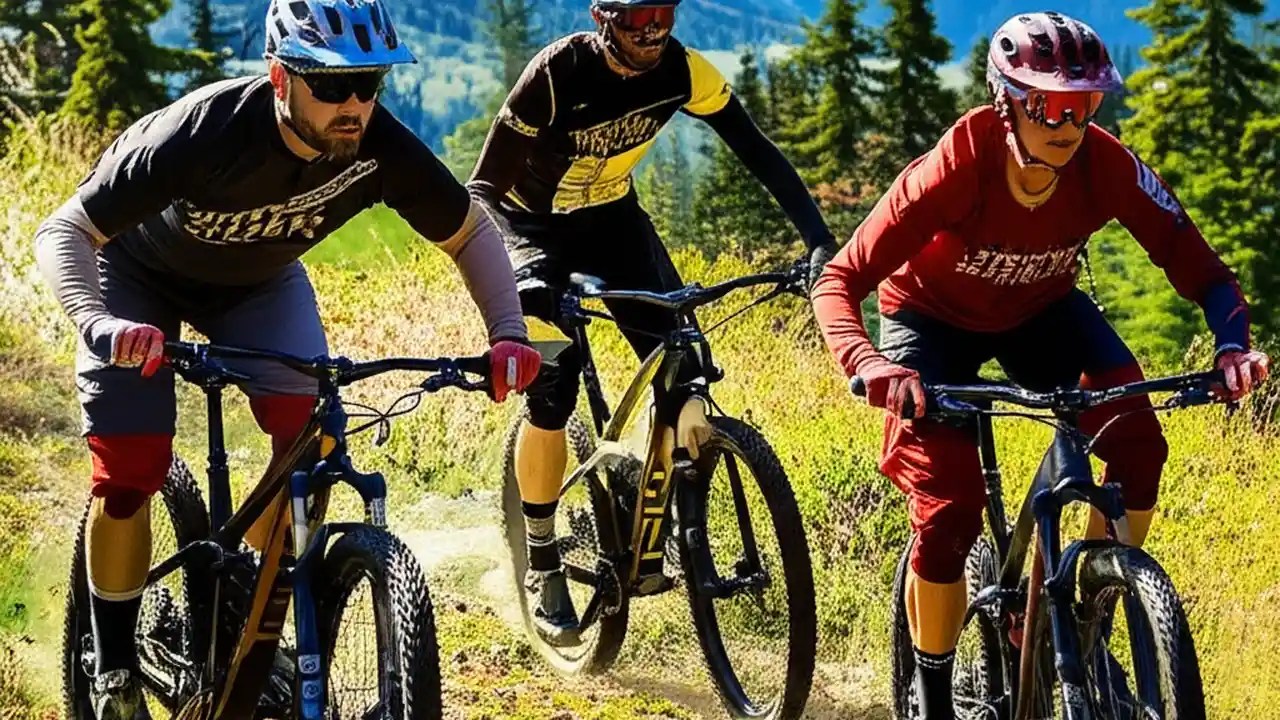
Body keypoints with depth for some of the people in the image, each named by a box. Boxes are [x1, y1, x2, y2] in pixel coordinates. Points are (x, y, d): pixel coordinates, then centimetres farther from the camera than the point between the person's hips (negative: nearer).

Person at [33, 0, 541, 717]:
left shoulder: (381, 146, -30)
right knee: (131, 469, -13)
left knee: (310, 435, -19)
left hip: (259, 280, 3)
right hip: (143, 275, -3)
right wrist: (102, 324, -57)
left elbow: (472, 233, -13)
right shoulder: (203, 135, -41)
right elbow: (64, 232, -39)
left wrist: (509, 332, -29)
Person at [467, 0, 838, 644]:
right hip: (532, 226, -4)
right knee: (552, 395, -18)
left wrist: (820, 244, -25)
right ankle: (542, 568, -2)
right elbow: (485, 185, -29)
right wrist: (523, 271, -45)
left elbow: (760, 155, -14)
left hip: (610, 217, 4)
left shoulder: (682, 72, -19)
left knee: (681, 370, -13)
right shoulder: (557, 75, -30)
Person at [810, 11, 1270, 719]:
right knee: (948, 511, -18)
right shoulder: (954, 171, -35)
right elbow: (838, 281, -34)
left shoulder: (1109, 169, -28)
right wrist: (867, 366, -54)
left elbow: (1199, 270, -22)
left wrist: (1232, 346, -43)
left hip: (1039, 312, 3)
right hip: (933, 318, -3)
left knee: (1137, 442, -22)